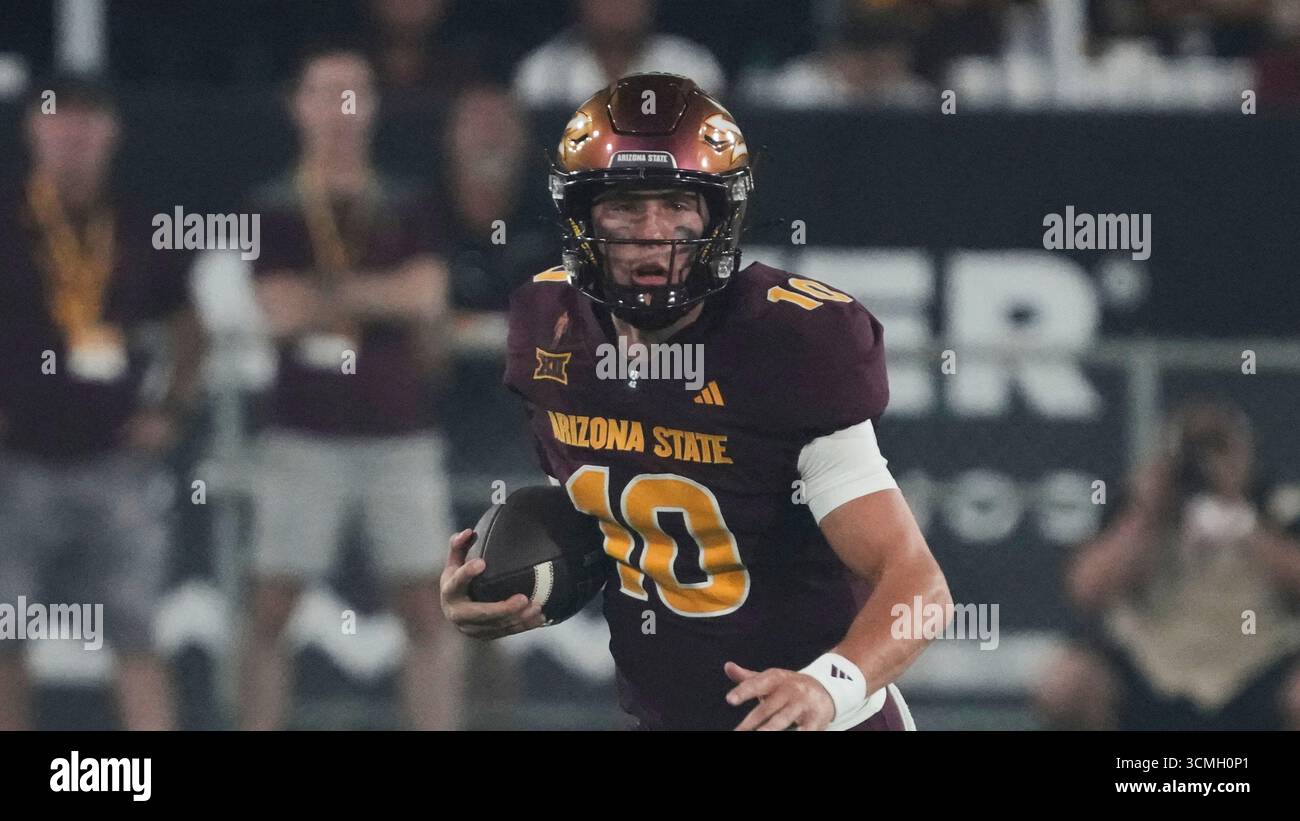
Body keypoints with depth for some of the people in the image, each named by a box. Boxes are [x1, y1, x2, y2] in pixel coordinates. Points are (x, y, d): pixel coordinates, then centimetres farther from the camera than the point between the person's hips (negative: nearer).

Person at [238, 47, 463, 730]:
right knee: (271, 608, -1)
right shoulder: (276, 210, 3)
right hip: (305, 435, -2)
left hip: (400, 434, 2)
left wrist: (328, 295, -5)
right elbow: (283, 312, -10)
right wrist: (385, 299, -6)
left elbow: (427, 297, -6)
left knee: (427, 608, 0)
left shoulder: (405, 211, 9)